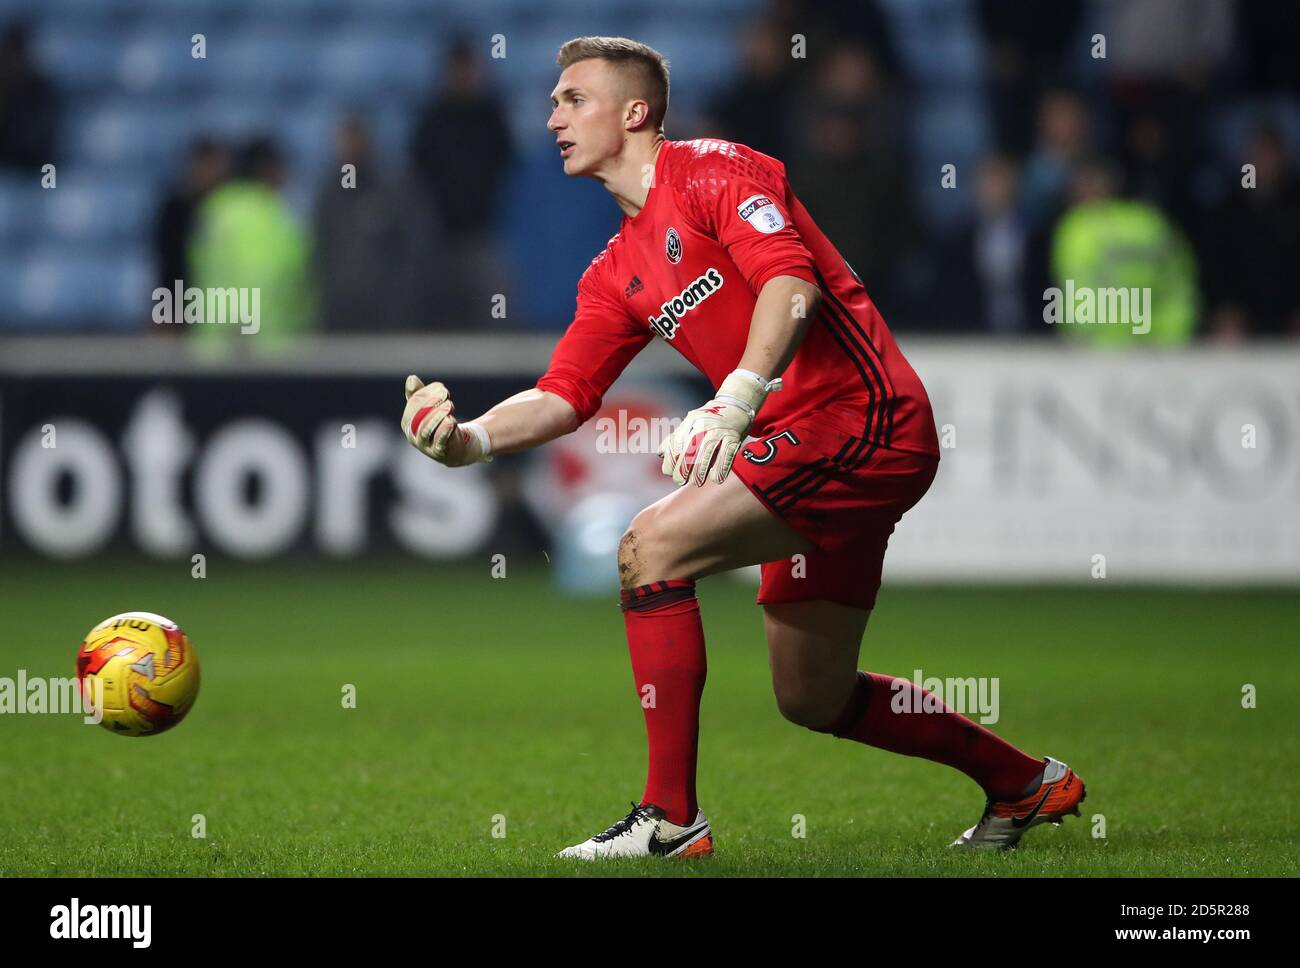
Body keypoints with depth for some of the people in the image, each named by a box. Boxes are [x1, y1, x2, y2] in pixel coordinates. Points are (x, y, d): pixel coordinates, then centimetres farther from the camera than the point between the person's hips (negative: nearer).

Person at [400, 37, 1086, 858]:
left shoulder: (713, 171, -6)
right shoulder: (618, 274, 19)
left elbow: (791, 279, -22)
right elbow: (564, 396, 13)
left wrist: (733, 404, -32)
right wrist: (469, 439, -5)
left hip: (857, 416, -10)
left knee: (654, 545, -18)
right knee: (811, 696, 13)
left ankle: (671, 819, -16)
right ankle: (1024, 782, 31)